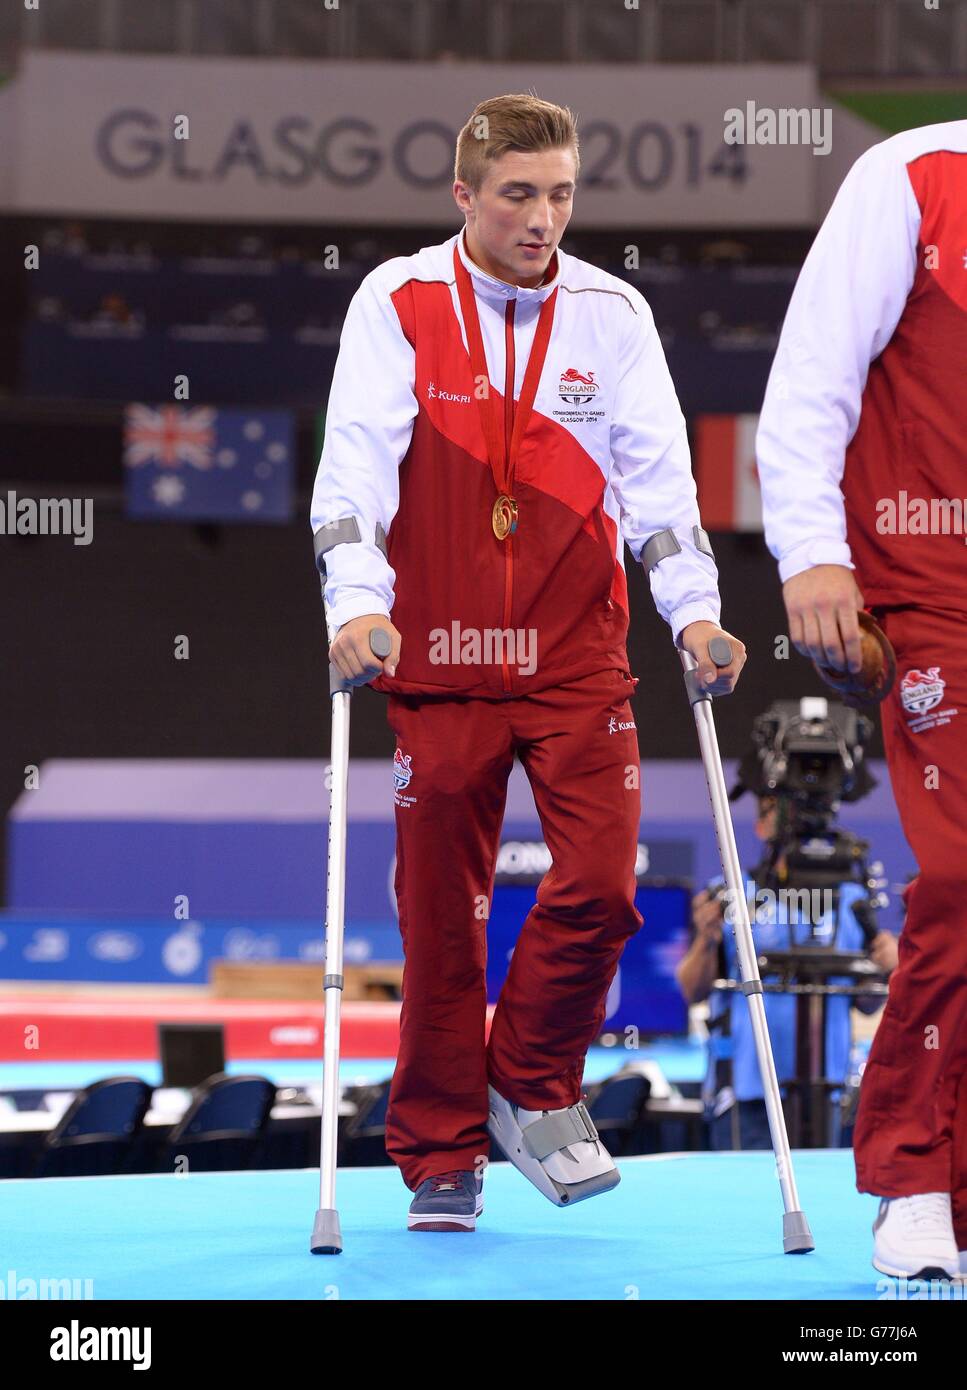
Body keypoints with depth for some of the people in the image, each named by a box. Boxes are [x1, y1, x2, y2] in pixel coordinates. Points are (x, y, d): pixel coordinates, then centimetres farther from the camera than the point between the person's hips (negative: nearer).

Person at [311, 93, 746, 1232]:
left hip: (577, 656, 1)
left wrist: (694, 610, -12)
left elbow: (657, 475, 1)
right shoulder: (398, 304, -1)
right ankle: (441, 1157, 15)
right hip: (439, 664, -1)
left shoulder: (611, 313, 4)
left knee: (600, 883, -11)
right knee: (440, 915, 2)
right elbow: (355, 464, -9)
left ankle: (533, 1089, 13)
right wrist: (358, 602, -23)